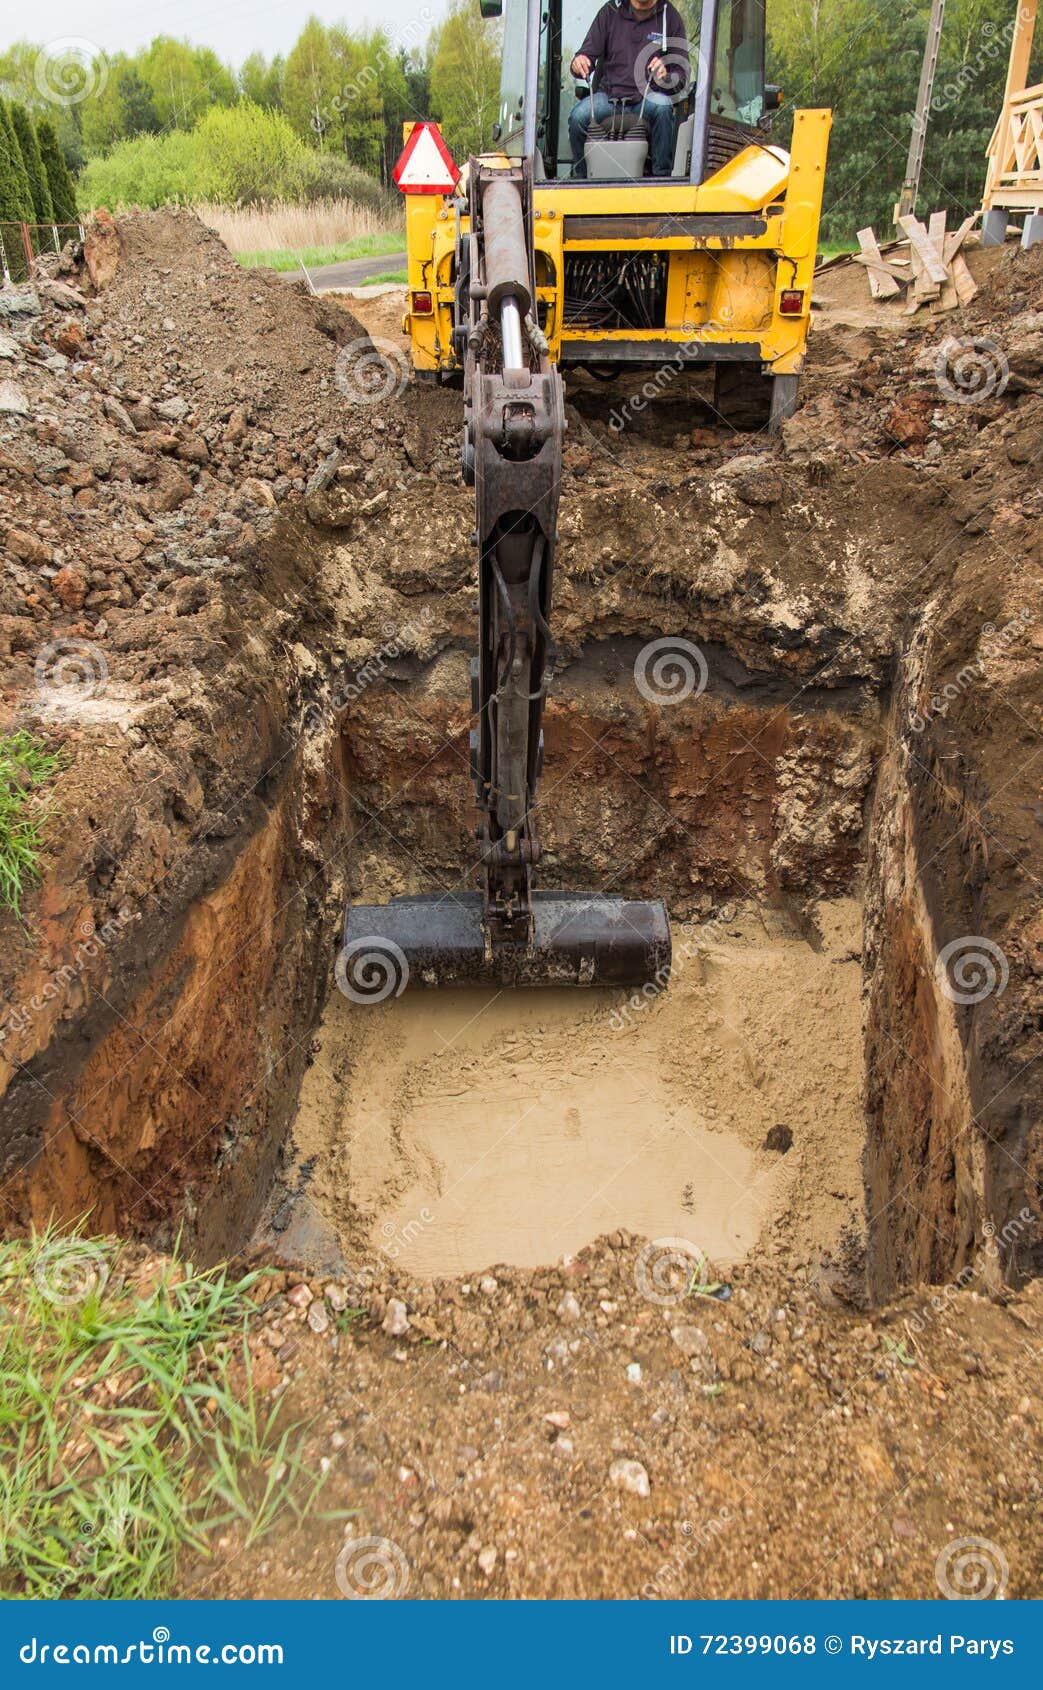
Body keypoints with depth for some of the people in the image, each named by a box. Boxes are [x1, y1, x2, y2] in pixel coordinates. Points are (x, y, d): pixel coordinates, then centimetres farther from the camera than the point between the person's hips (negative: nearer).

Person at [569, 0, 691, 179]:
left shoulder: (670, 17, 0)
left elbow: (683, 75, -1)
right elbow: (588, 54, 5)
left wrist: (666, 77, -25)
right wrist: (578, 64, -21)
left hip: (647, 98, -1)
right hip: (609, 94, 1)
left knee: (662, 106, -35)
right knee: (578, 116, -27)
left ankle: (662, 176, -26)